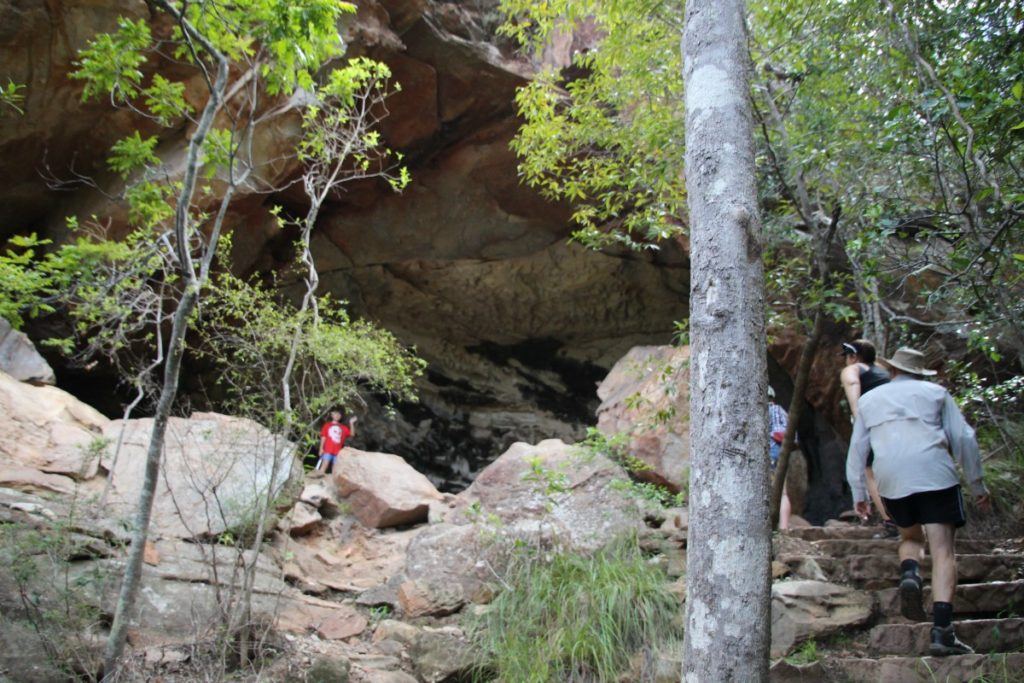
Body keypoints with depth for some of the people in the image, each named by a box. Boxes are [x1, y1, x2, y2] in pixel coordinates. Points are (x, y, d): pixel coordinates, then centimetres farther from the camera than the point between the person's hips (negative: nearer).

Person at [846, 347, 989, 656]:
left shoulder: (868, 400, 22)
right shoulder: (936, 393, 18)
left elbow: (856, 449, 20)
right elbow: (964, 438, 12)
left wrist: (858, 492, 25)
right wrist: (976, 484, 17)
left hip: (891, 480, 2)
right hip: (935, 475, -2)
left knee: (910, 537, 24)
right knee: (942, 551, -4)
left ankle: (909, 574, -8)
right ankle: (942, 630, -17)